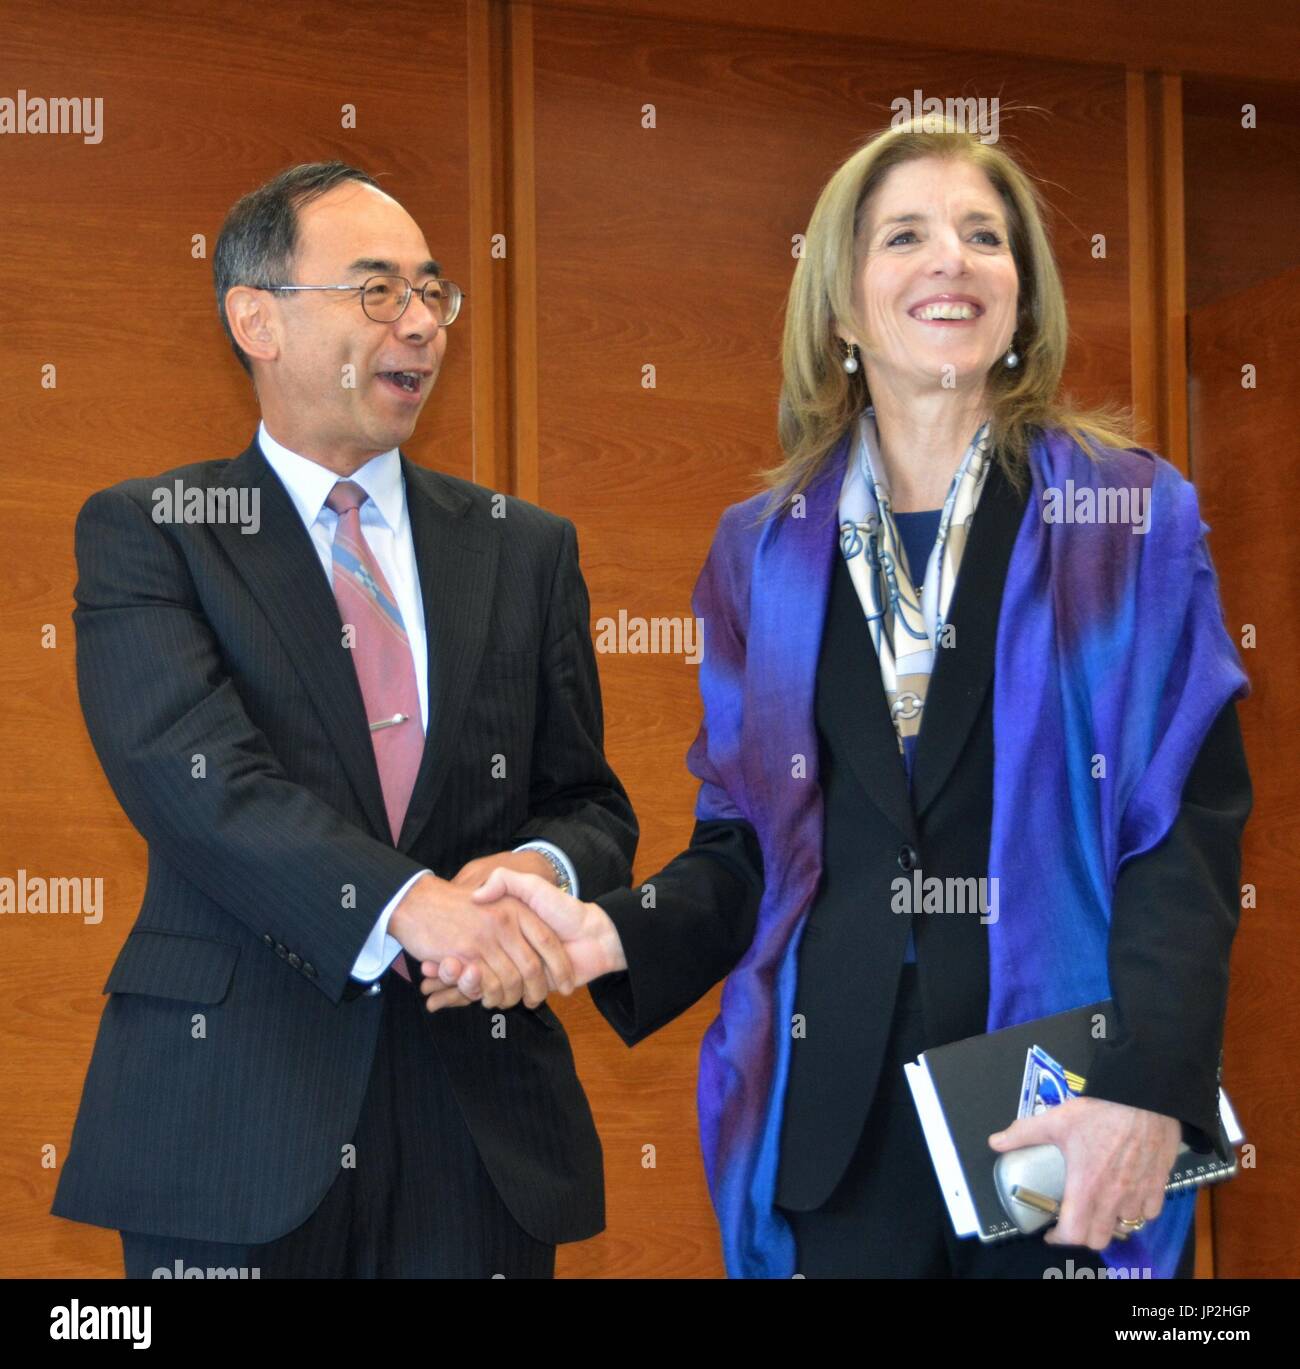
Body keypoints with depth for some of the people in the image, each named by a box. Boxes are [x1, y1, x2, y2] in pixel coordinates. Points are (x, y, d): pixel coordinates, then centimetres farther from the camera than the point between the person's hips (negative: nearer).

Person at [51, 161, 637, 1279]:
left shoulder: (524, 549, 12)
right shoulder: (142, 533, 1)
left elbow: (592, 803, 11)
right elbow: (190, 773, -15)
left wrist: (542, 869, -13)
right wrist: (406, 904, -30)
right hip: (235, 1120, -3)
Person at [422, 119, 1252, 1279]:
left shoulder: (1132, 518, 0)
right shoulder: (766, 552, 8)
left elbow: (1190, 825, -6)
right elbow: (748, 846, 11)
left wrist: (1148, 1084, -19)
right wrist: (616, 932, -9)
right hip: (839, 1126, 2)